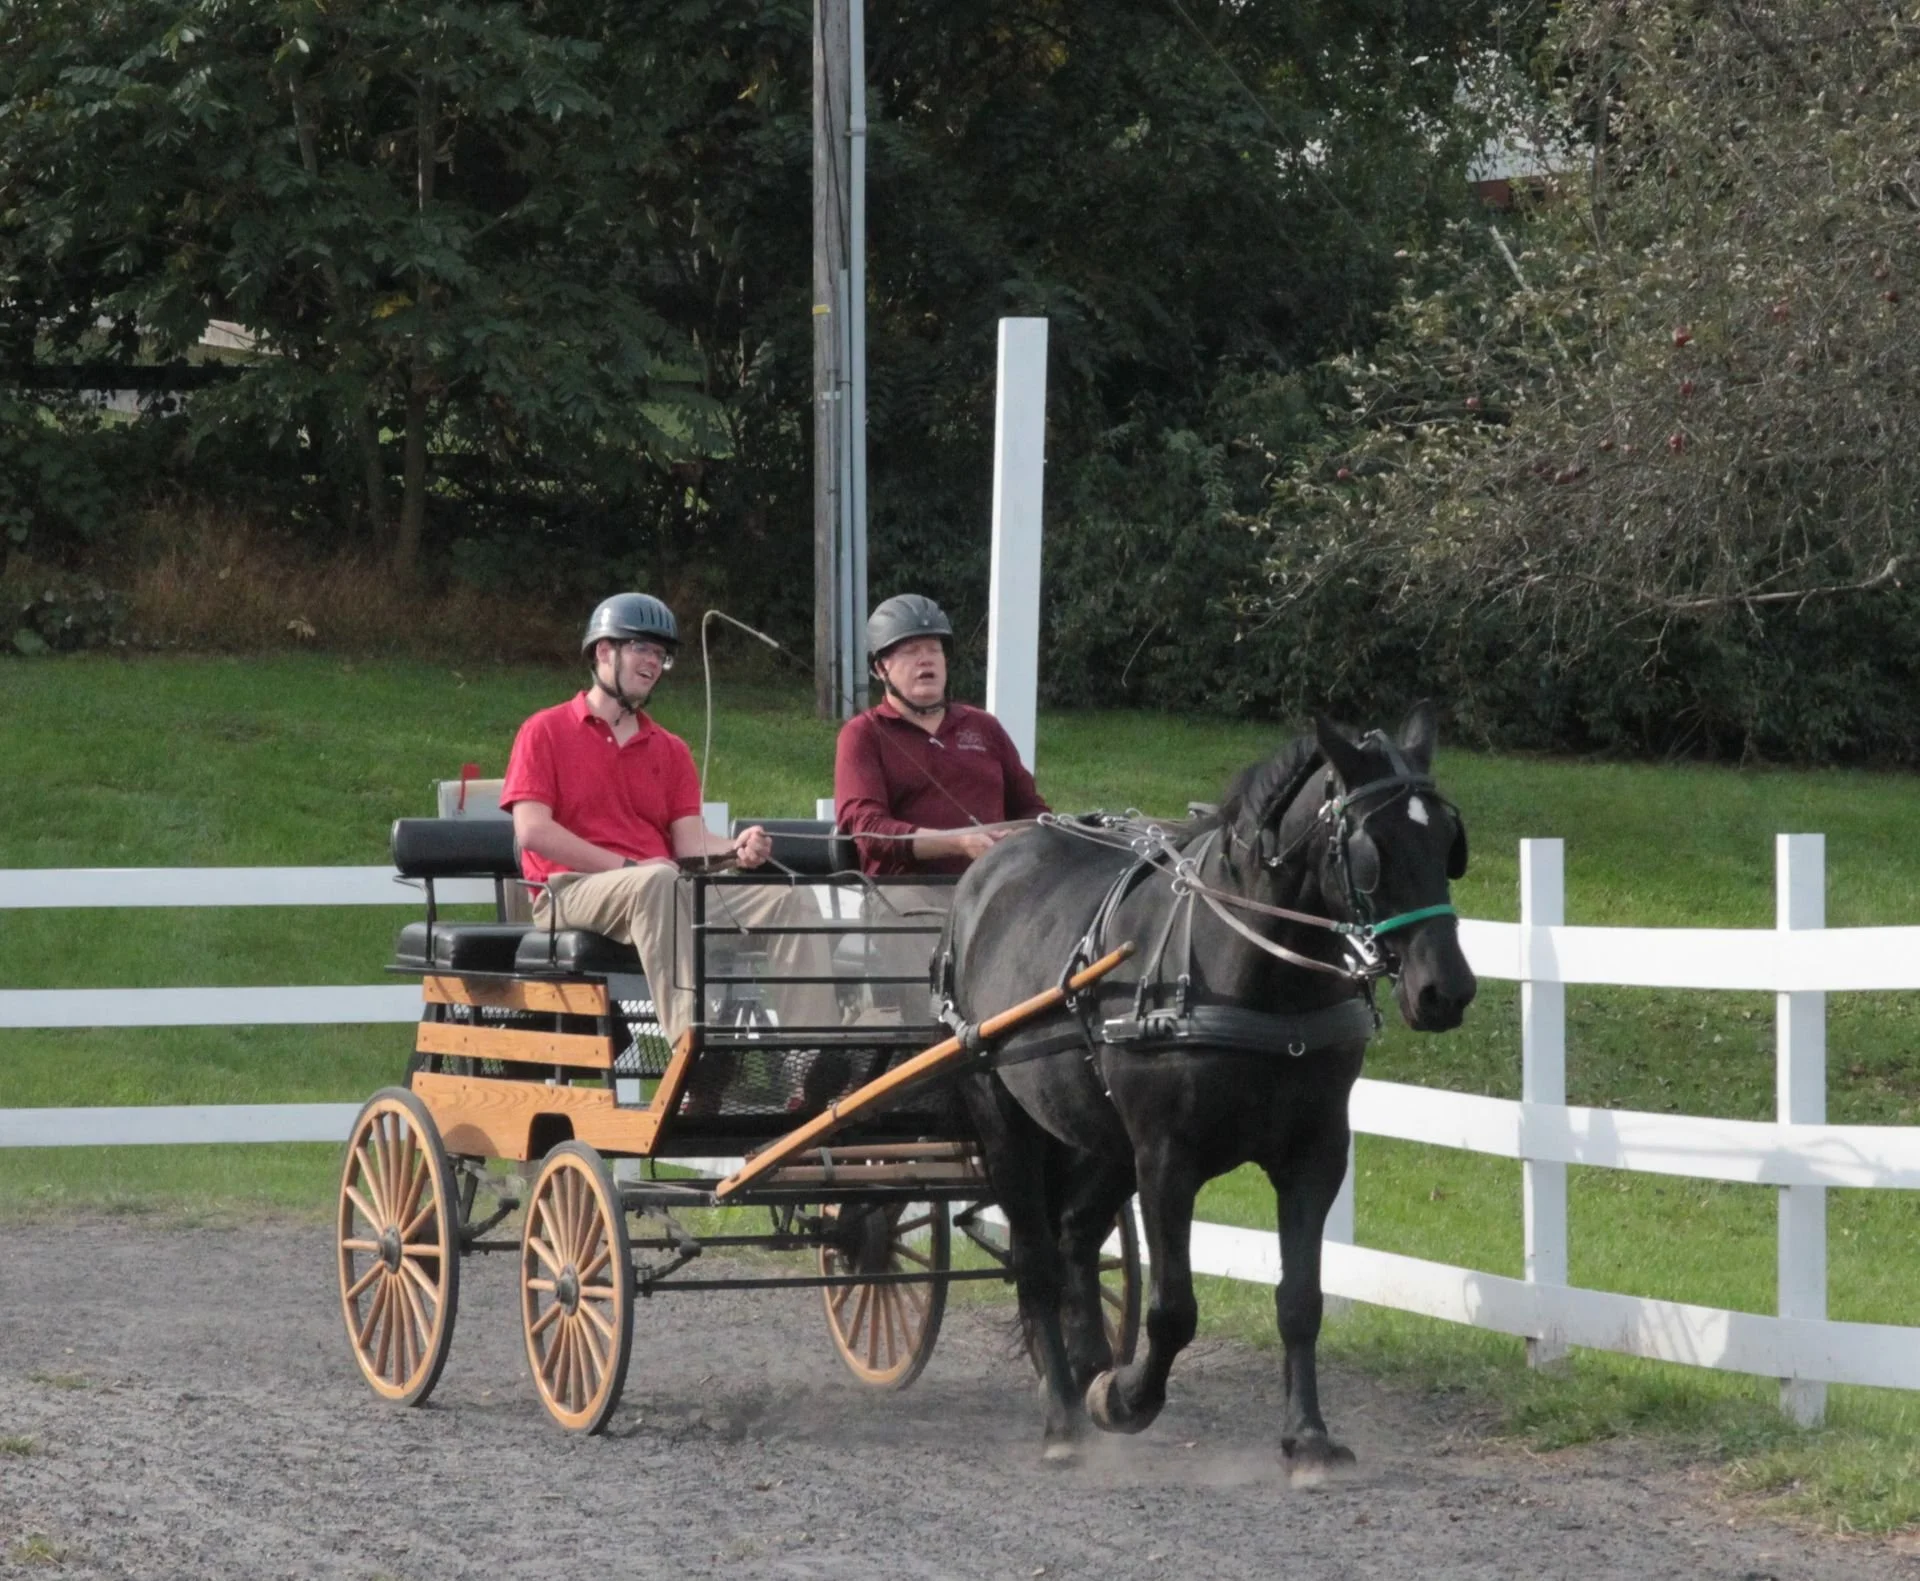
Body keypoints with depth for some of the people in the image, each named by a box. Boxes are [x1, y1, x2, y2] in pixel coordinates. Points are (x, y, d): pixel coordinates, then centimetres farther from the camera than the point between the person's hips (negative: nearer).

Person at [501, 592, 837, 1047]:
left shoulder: (670, 750, 22)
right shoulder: (546, 732, 7)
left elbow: (691, 839, 9)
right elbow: (532, 830, -7)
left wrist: (736, 849, -16)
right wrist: (628, 867, -15)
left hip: (662, 894, 6)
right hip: (573, 894, -6)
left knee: (782, 897, -16)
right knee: (657, 882, -39)